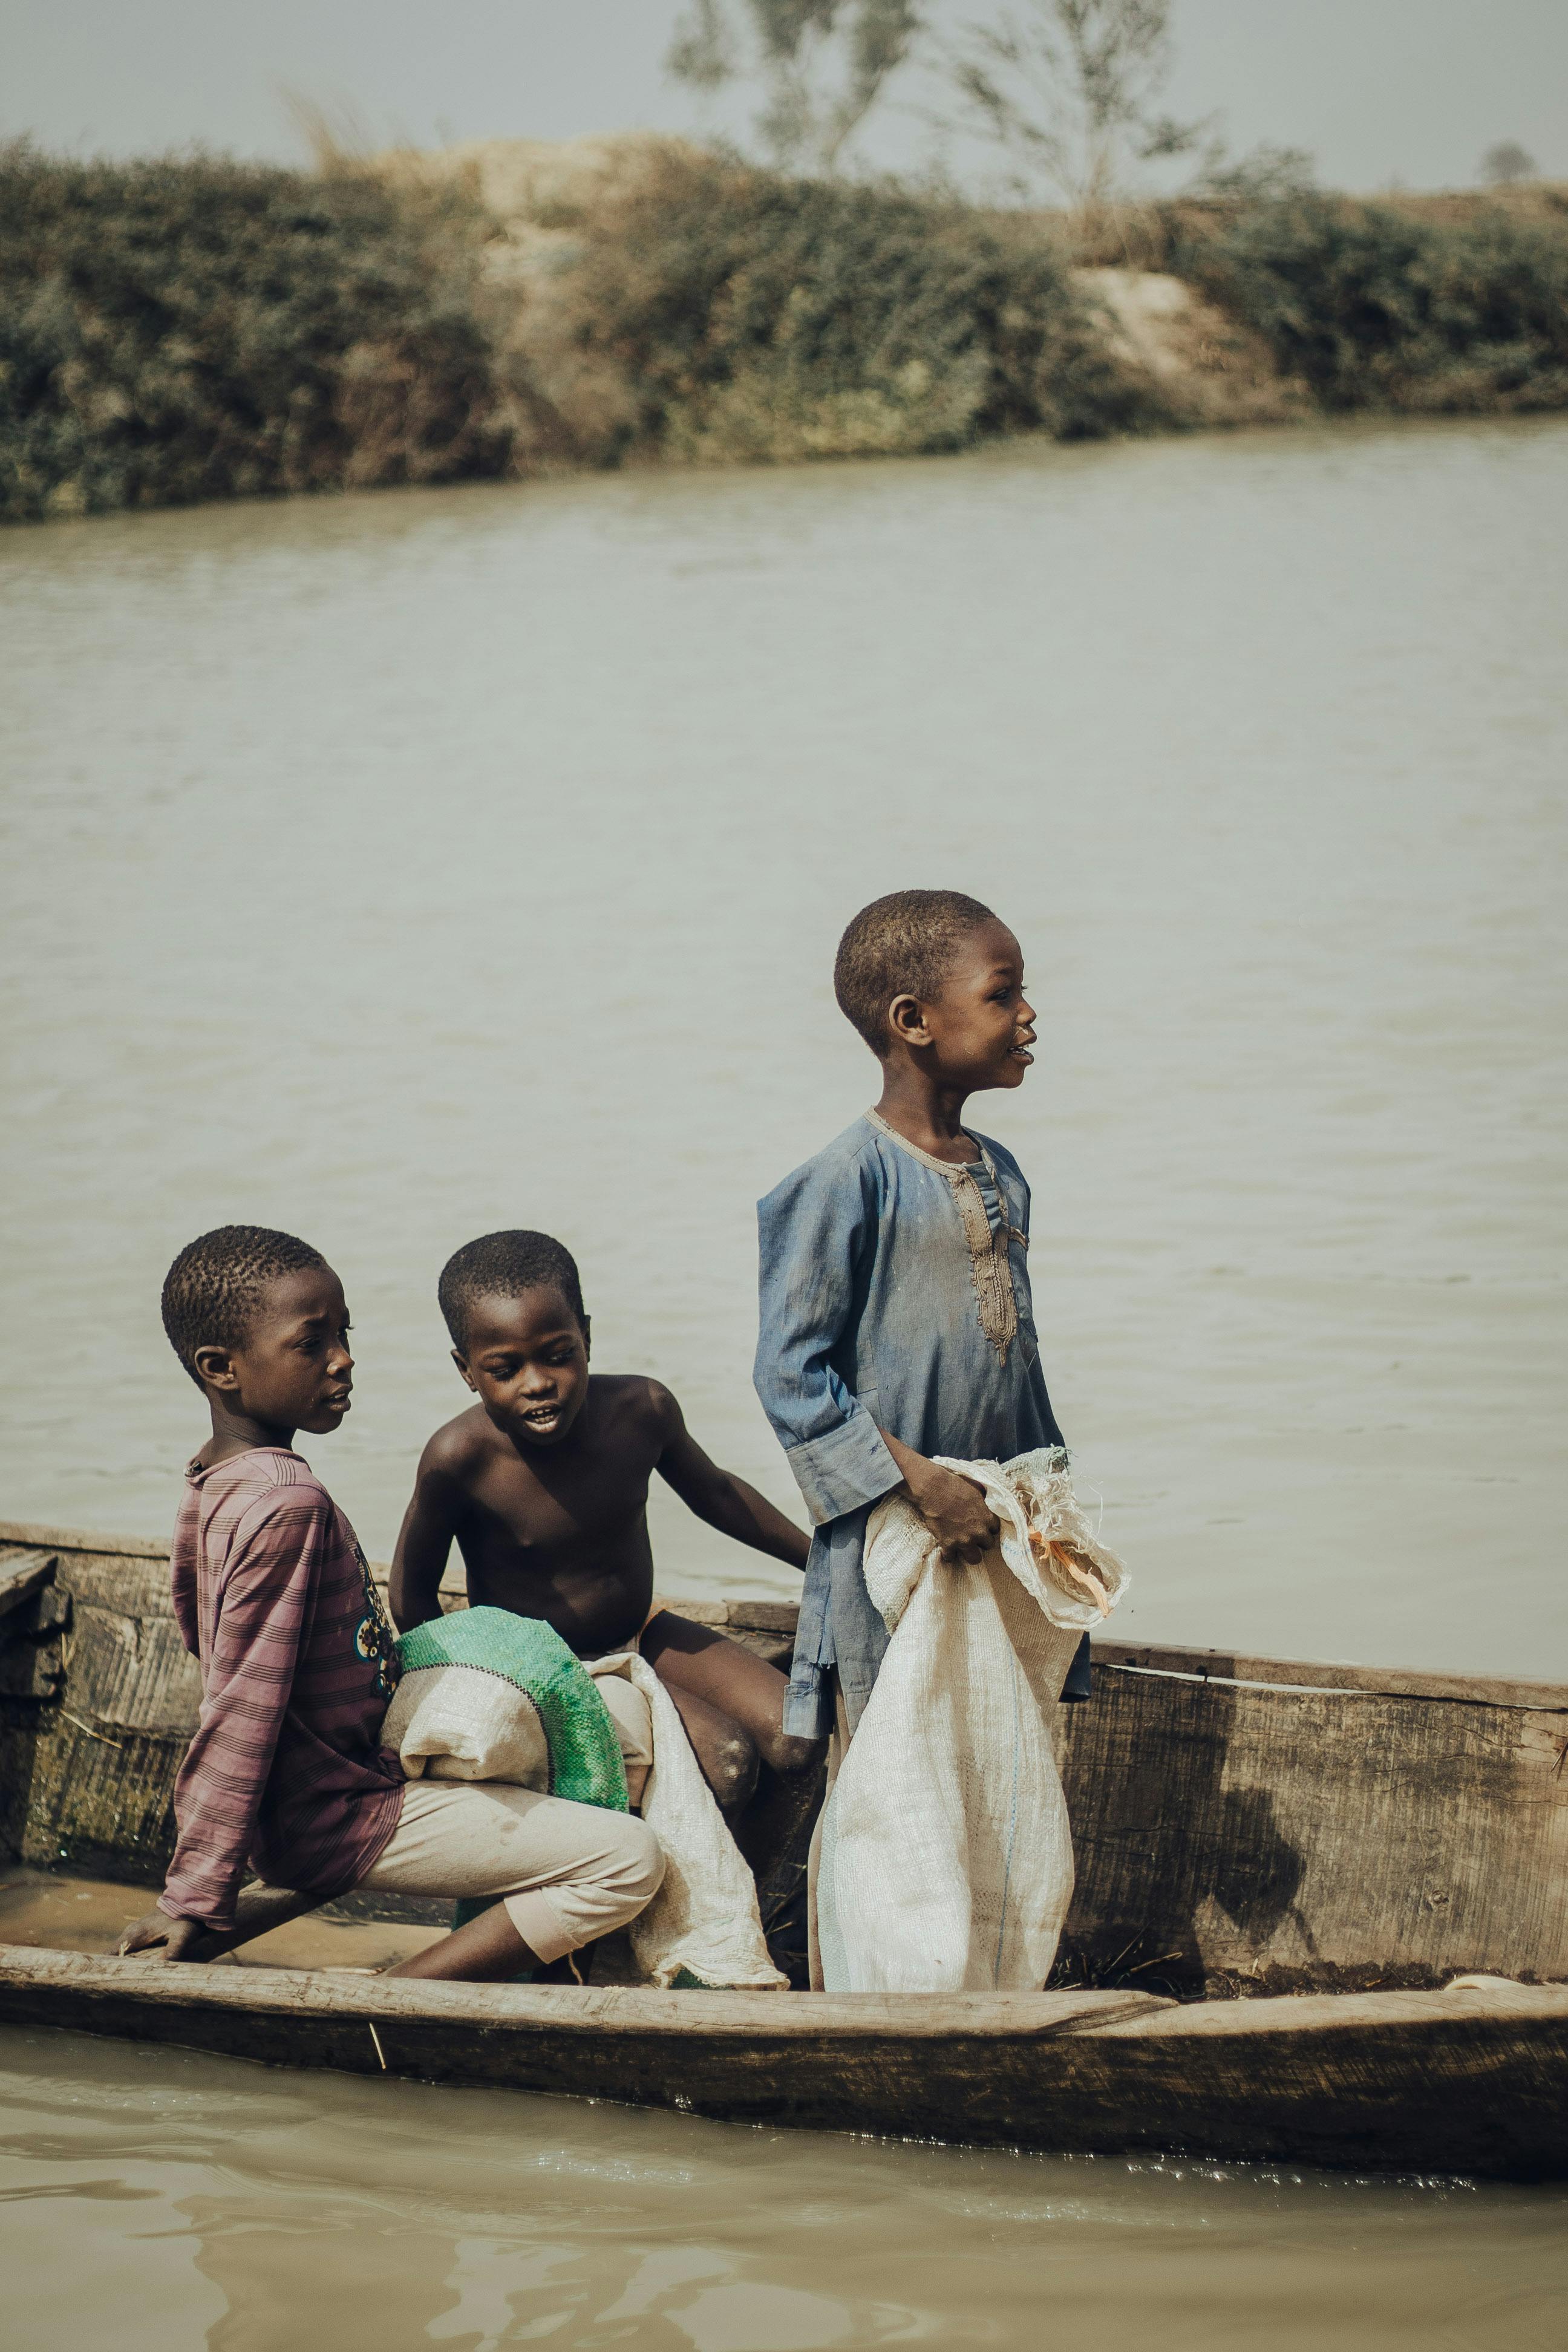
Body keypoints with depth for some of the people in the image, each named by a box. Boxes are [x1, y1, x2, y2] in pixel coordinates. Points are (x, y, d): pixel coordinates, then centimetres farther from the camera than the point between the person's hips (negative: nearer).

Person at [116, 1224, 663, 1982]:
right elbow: (242, 1711, -23)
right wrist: (195, 1899, -21)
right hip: (342, 1818, -9)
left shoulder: (210, 1484, 6)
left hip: (289, 1819, 9)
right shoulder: (288, 1503, -23)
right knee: (629, 1861, -12)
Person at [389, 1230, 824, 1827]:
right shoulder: (460, 1459, -26)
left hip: (642, 1634, 5)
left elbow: (713, 1493, 9)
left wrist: (824, 1558, 17)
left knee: (795, 1743, -9)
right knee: (725, 1757, -25)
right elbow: (412, 1591, -11)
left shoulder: (641, 1410, -13)